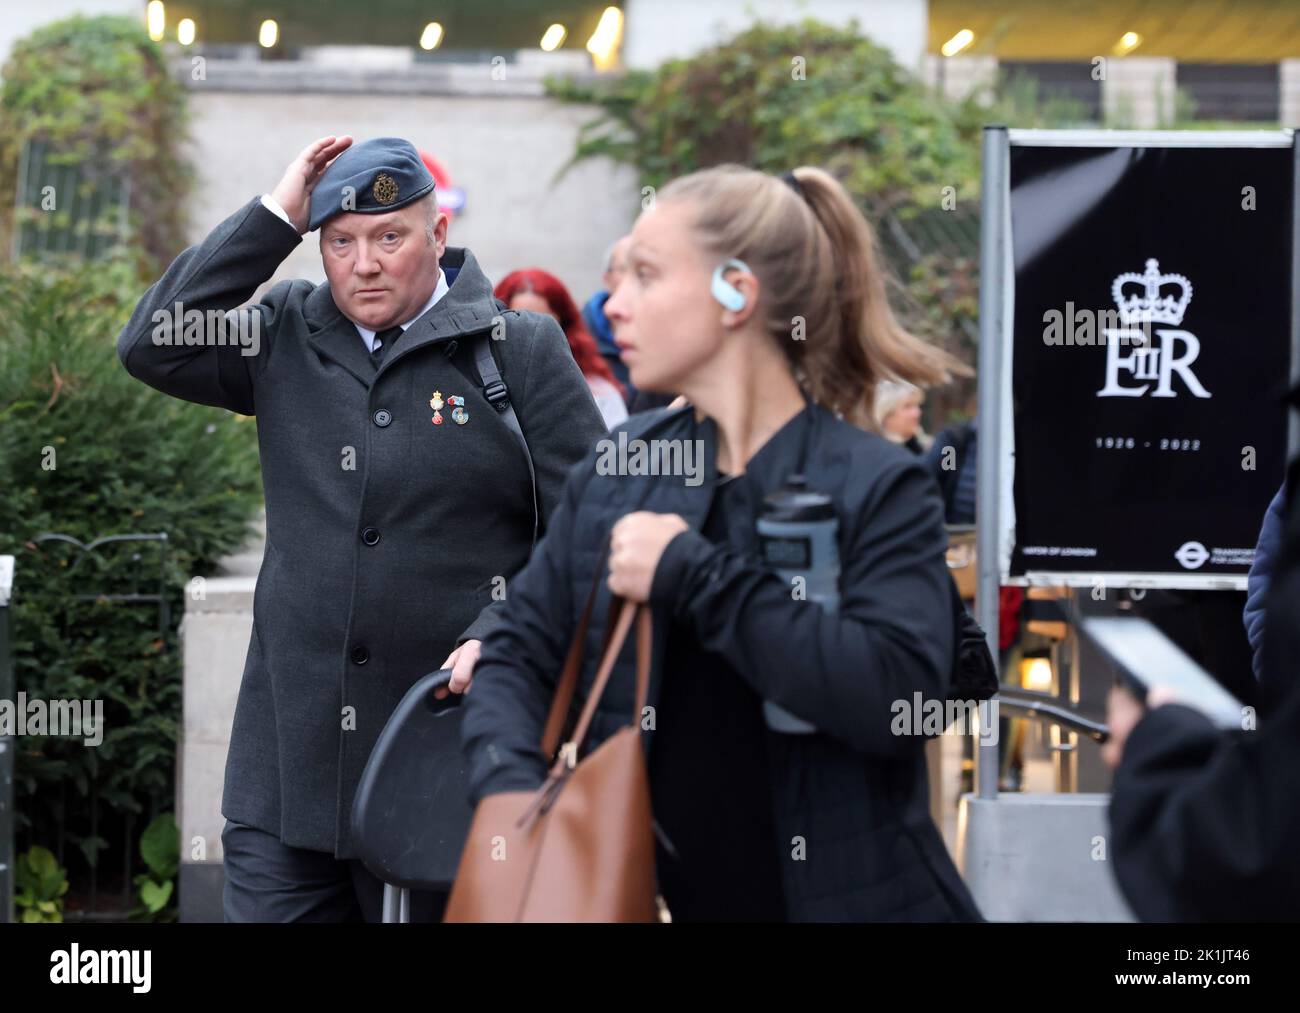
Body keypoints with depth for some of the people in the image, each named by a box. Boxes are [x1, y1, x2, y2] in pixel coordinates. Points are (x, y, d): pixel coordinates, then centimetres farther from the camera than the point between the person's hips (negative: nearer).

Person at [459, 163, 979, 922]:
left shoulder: (879, 488, -11)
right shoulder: (614, 471, 5)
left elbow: (899, 695, -25)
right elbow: (519, 654, 7)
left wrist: (694, 577, -22)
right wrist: (510, 783, -14)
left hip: (844, 897, -4)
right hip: (677, 894, 5)